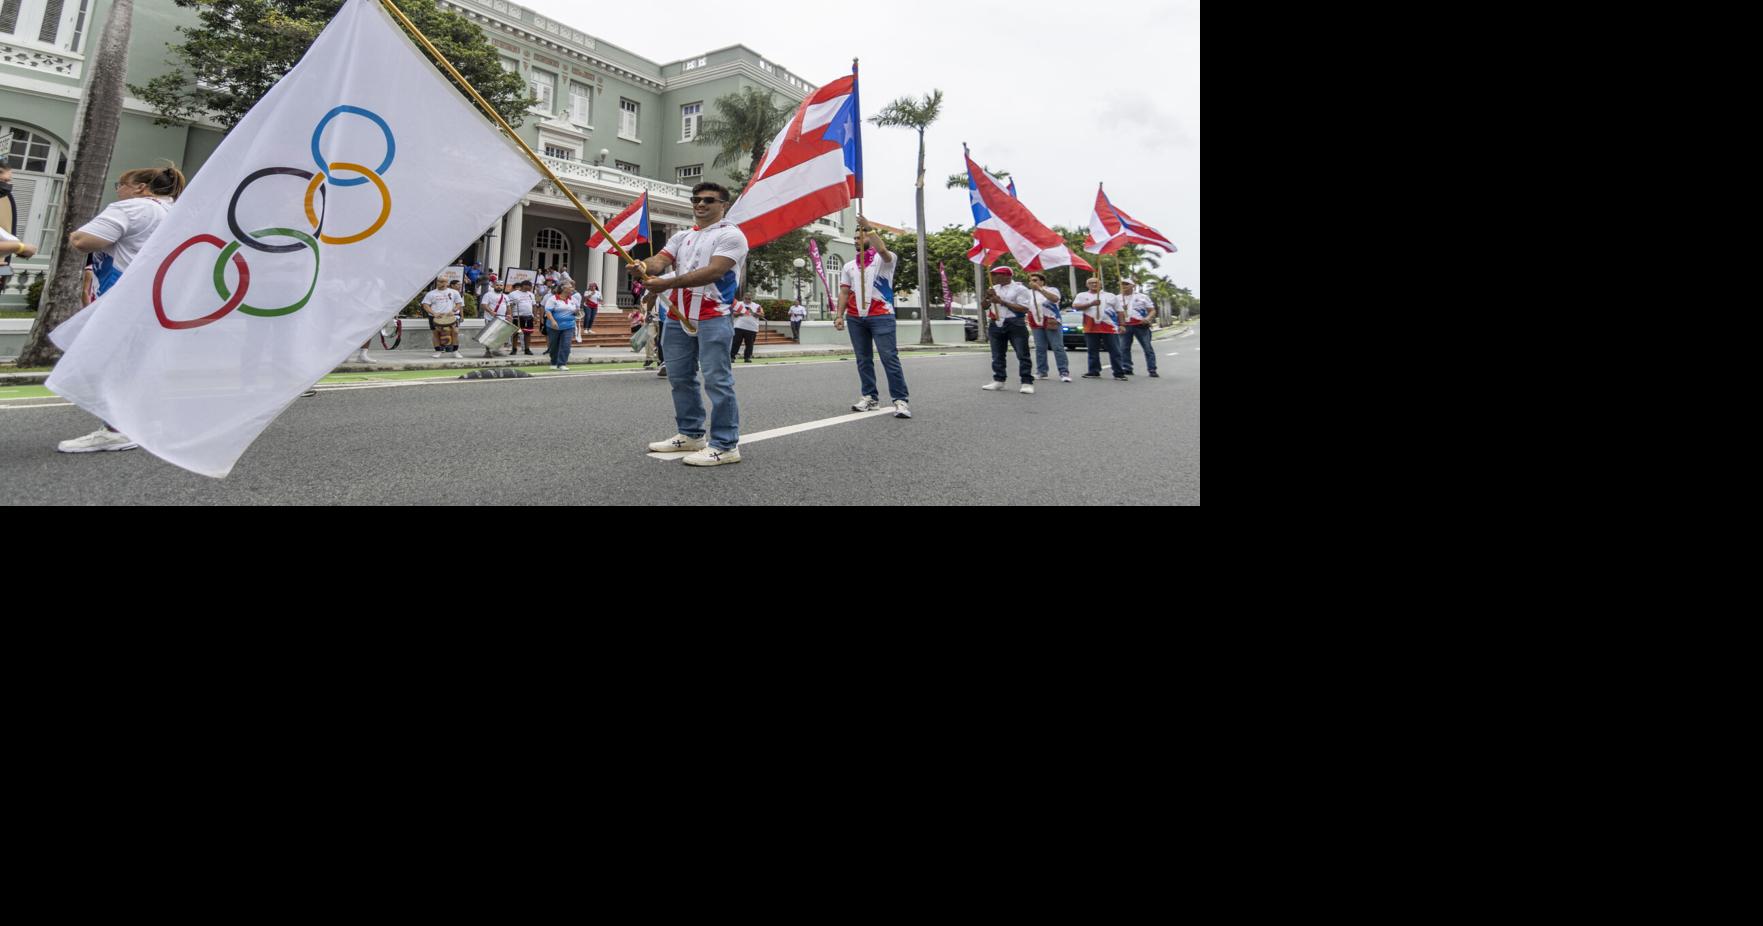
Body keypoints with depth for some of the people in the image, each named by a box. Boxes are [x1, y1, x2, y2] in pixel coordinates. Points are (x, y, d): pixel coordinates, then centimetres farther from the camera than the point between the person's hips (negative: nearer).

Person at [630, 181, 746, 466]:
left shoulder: (731, 234, -5)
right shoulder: (681, 237, 20)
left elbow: (713, 271, -18)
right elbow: (660, 259, 5)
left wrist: (667, 283, -23)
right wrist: (644, 266, -21)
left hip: (713, 319, -8)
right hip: (677, 317, 8)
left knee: (717, 381, -10)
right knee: (680, 378, 13)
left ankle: (726, 445, -6)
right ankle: (691, 434, 26)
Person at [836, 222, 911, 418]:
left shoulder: (885, 259, 5)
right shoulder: (849, 266, 19)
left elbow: (882, 249, -20)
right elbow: (844, 292, 13)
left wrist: (869, 228, -13)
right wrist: (840, 315, 0)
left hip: (881, 316, -5)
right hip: (855, 318, 5)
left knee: (890, 358, -10)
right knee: (863, 359, 6)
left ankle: (900, 400, -10)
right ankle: (870, 397, 13)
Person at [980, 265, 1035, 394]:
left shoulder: (1019, 289, -6)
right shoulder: (995, 288, 14)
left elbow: (1023, 309, -15)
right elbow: (983, 304, 16)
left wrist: (1002, 302, -16)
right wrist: (987, 297, -7)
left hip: (1015, 324, -6)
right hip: (996, 325, 6)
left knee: (1022, 355, -6)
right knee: (997, 355, 9)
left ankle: (1027, 382, -6)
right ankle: (998, 380, 18)